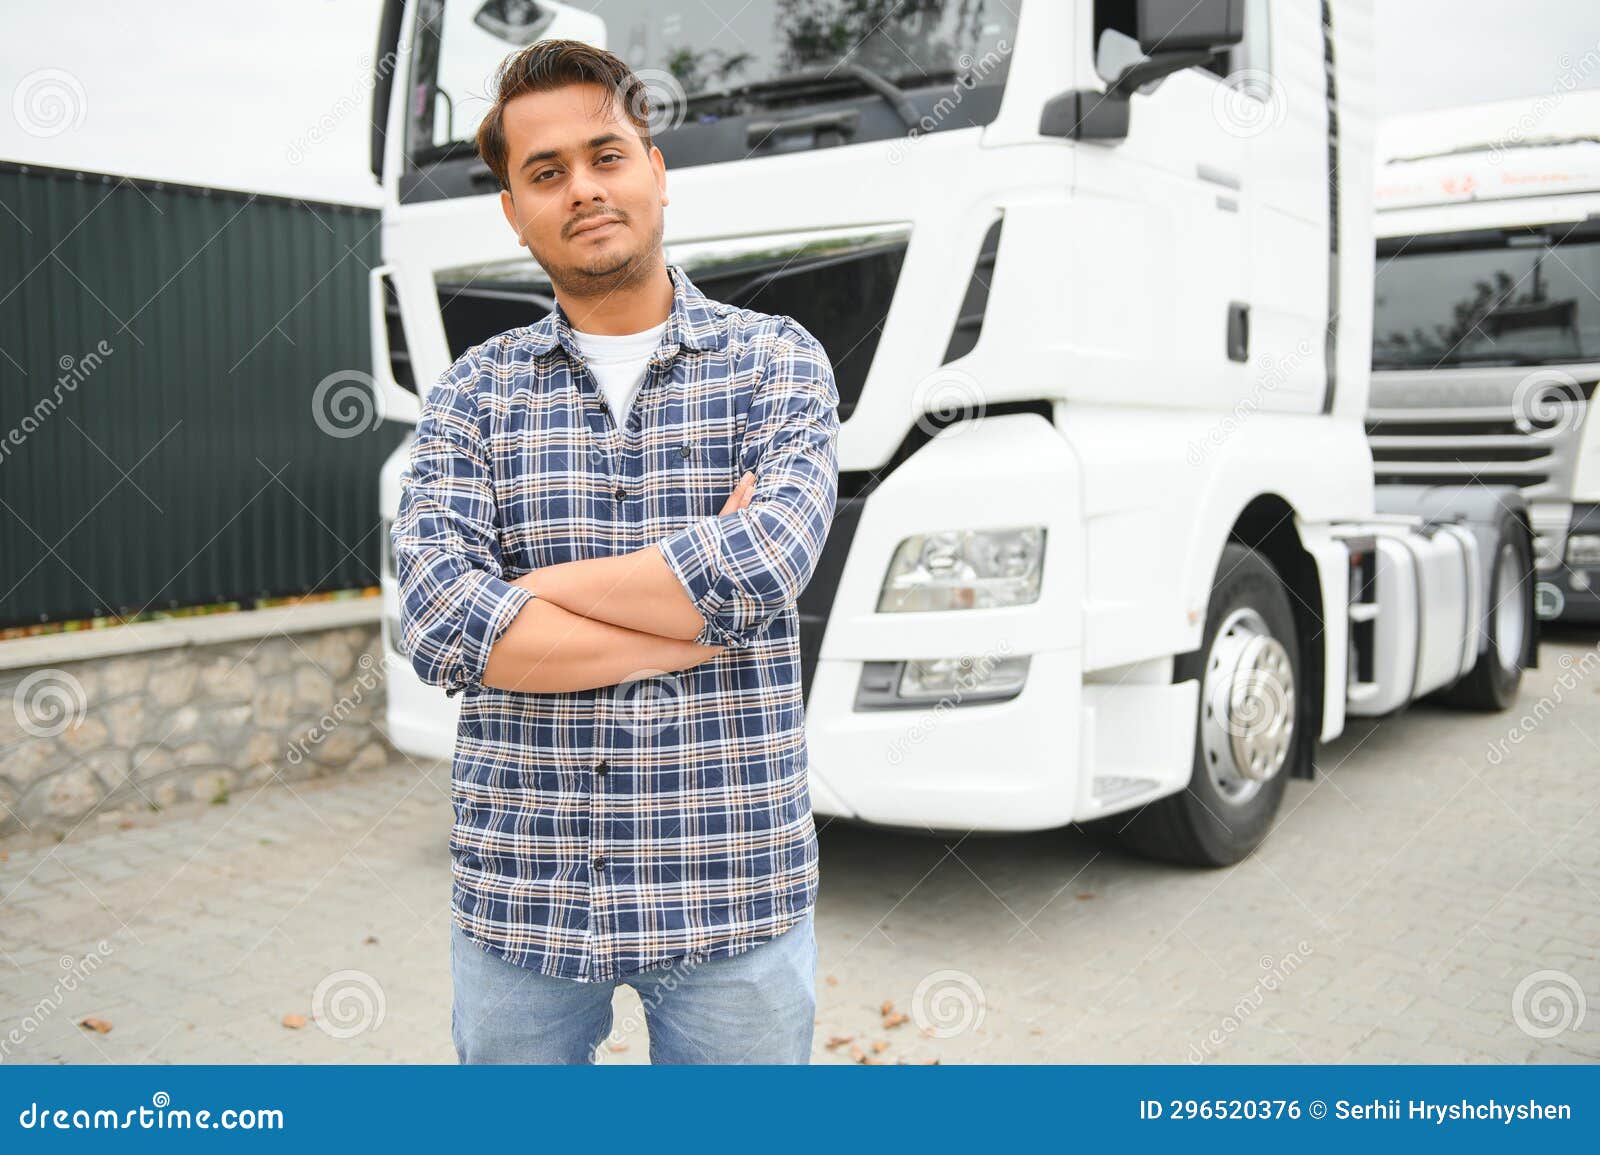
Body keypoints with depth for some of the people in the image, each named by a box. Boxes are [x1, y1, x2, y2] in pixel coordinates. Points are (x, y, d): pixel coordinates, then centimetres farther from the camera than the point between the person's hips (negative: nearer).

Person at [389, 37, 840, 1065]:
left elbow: (767, 565, -18)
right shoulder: (476, 391, 4)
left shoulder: (778, 361, 0)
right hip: (519, 897, 2)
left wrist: (522, 586, -10)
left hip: (732, 897, -1)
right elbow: (438, 626, -11)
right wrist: (700, 609, -14)